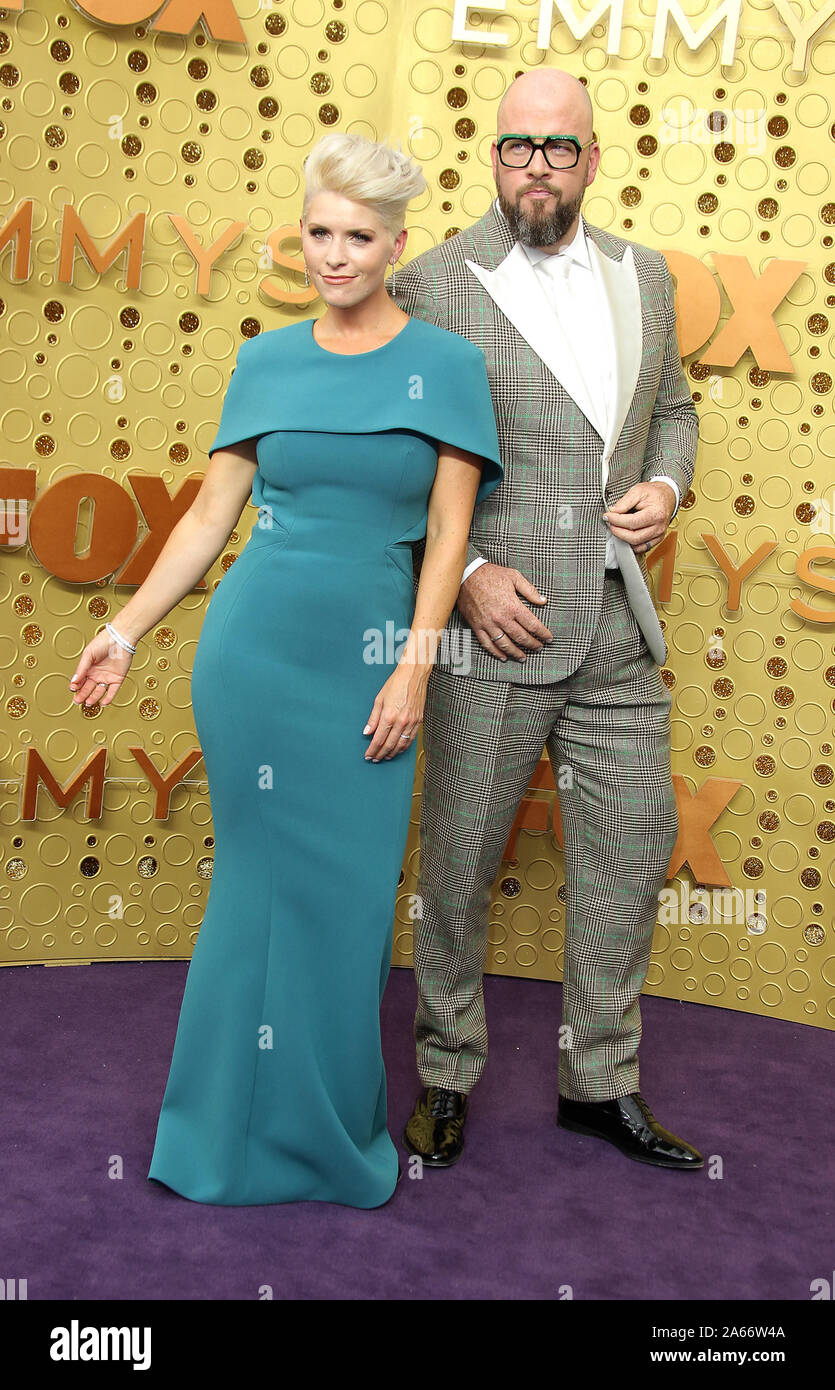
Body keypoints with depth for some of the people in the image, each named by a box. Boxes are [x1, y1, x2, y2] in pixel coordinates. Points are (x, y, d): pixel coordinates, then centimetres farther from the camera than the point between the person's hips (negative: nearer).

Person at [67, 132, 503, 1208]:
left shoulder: (445, 365, 1)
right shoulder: (264, 363, 6)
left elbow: (449, 533, -3)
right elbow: (210, 514, 9)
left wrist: (415, 667, -10)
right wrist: (129, 628, 4)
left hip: (368, 658, -1)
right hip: (252, 645, 1)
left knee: (348, 893, 4)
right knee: (264, 877, 8)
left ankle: (331, 1129, 26)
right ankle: (242, 1124, 27)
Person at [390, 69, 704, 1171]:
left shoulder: (645, 275, 11)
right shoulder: (434, 285, -4)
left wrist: (666, 484, 1)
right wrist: (467, 569, -13)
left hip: (620, 635, 5)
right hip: (494, 626, -4)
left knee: (632, 848, 11)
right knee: (460, 862, 6)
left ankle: (601, 1082, 29)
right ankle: (447, 1075, 28)